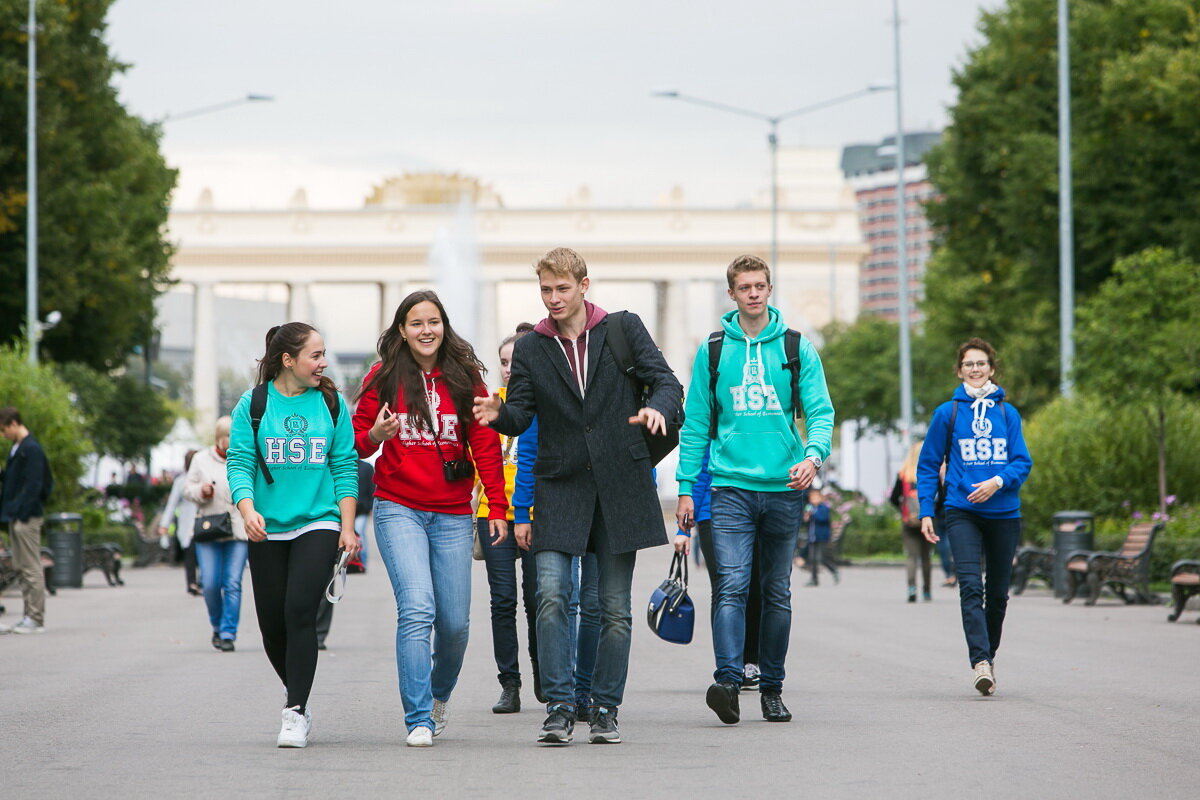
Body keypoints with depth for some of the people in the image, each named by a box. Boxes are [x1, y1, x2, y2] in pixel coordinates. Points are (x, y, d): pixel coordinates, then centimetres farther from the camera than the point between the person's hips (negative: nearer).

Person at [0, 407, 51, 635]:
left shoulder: (31, 449, -14)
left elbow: (33, 485, -18)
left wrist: (21, 513, -20)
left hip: (27, 517, -10)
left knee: (31, 568, -6)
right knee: (20, 568, 11)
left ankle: (36, 619, -4)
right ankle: (29, 616, 15)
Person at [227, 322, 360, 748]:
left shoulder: (331, 404, 6)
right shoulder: (253, 405, 2)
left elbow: (344, 468, 7)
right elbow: (240, 463, -2)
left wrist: (347, 527, 0)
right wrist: (248, 510, -19)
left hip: (318, 525, -1)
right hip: (267, 530, 1)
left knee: (300, 611, -17)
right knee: (272, 622, 5)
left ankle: (295, 712, -13)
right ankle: (295, 692, 32)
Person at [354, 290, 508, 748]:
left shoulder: (464, 377, 5)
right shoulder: (384, 377, 3)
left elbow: (486, 445, 6)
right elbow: (357, 441, 8)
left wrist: (498, 508, -1)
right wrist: (374, 435, -15)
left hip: (452, 516, 2)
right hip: (399, 510, -2)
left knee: (455, 622, 2)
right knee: (417, 609, -17)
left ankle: (439, 694, 32)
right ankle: (419, 721, -14)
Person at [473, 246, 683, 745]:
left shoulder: (624, 330, 5)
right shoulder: (530, 350, 8)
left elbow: (666, 381, 0)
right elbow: (521, 418, 2)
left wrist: (658, 408, -23)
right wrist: (499, 414, -21)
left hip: (620, 485, 0)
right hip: (560, 485, 0)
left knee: (615, 607, 2)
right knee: (551, 595, -15)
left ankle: (605, 709, 12)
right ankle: (559, 708, -9)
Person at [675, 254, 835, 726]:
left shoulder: (797, 348, 6)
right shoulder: (713, 351, 6)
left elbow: (820, 411, 2)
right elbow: (695, 424, 8)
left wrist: (813, 455, -19)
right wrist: (685, 488, 4)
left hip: (783, 488, 1)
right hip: (731, 487, -1)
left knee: (777, 593, 7)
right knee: (732, 586, -15)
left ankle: (772, 687, 14)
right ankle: (728, 680, -26)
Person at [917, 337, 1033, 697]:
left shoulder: (1007, 413, 10)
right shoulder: (947, 413, 5)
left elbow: (1022, 461, 5)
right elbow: (928, 465, 7)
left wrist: (998, 482, -14)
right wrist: (926, 511, -1)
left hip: (1004, 513, 3)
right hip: (962, 513, -3)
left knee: (997, 592, 9)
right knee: (971, 586, -18)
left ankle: (989, 654, 28)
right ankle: (980, 662, -27)